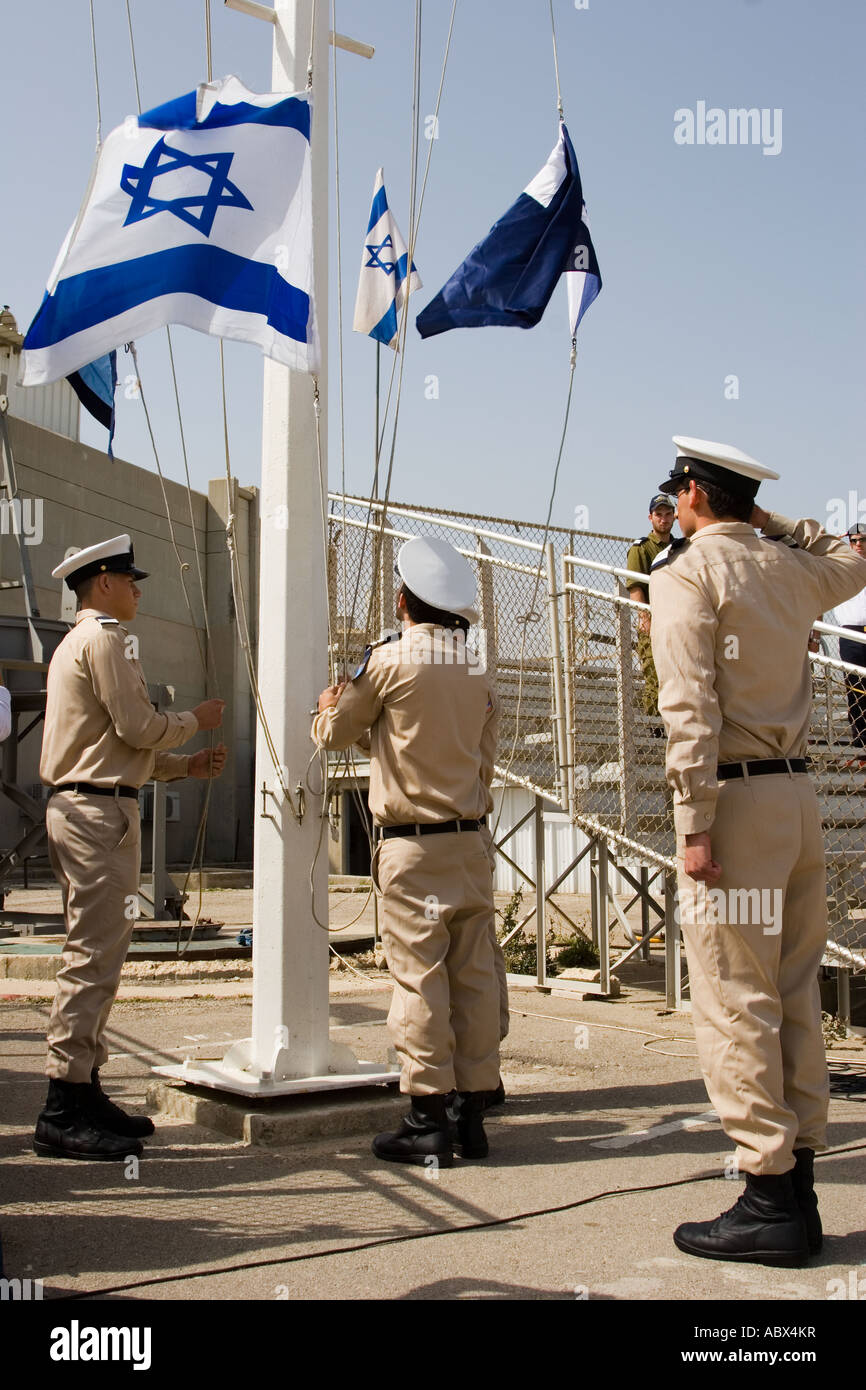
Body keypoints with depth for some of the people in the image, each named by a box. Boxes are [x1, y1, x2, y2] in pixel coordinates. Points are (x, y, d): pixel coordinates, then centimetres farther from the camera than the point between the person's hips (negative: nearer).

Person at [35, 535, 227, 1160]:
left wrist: (184, 765, 19)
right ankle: (64, 1111, -9)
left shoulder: (77, 641, 24)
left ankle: (83, 1091, 19)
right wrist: (196, 720, 3)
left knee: (97, 954, 13)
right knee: (94, 956, -10)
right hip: (100, 810, -11)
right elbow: (139, 728, -15)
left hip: (78, 807, 11)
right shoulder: (104, 637, -8)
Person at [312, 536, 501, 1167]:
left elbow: (335, 731, 6)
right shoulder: (480, 674, 10)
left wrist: (329, 705, 27)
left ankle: (428, 1121, 2)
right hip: (473, 840, 6)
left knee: (420, 977, -2)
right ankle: (474, 1114, 13)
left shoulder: (391, 659, -7)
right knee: (474, 975, 7)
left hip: (414, 845, -5)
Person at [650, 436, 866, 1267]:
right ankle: (797, 1189, 17)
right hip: (797, 794, 7)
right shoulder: (793, 569, 13)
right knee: (792, 999, 10)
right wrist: (771, 521, 32)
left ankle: (769, 1199, -2)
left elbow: (691, 706, -17)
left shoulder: (688, 569, -6)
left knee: (734, 1004, -4)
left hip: (735, 795, -7)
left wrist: (696, 824, -17)